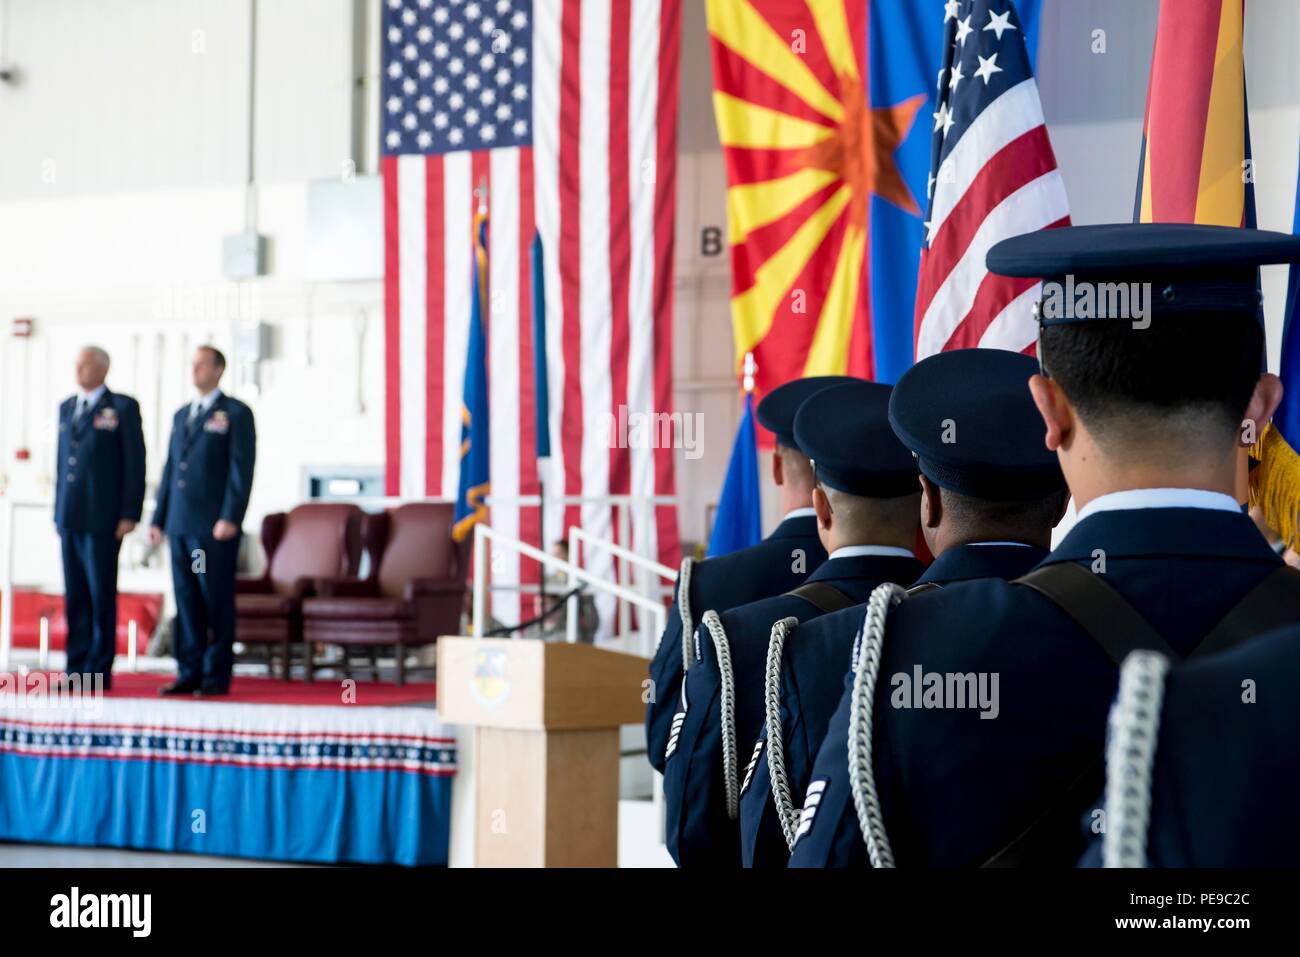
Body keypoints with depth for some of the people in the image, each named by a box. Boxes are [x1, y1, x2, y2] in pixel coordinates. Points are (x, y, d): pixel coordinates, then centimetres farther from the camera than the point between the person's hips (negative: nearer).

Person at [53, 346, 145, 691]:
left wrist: (130, 515, -10)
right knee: (74, 595, 5)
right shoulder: (66, 408, 17)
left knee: (101, 595, -4)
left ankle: (99, 671, -1)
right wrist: (58, 511, 13)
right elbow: (61, 460, 19)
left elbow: (135, 464, -4)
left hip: (104, 518, -5)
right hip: (69, 517, 5)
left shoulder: (123, 407, 0)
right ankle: (76, 669, 7)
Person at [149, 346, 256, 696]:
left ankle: (217, 676, -1)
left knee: (217, 601, -4)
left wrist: (230, 518, -17)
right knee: (186, 601, 5)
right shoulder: (182, 414, 19)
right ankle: (189, 673, 8)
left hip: (215, 525, -6)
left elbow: (241, 469, -9)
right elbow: (170, 469, 19)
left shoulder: (236, 414, -2)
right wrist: (159, 519, 13)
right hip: (180, 524, 6)